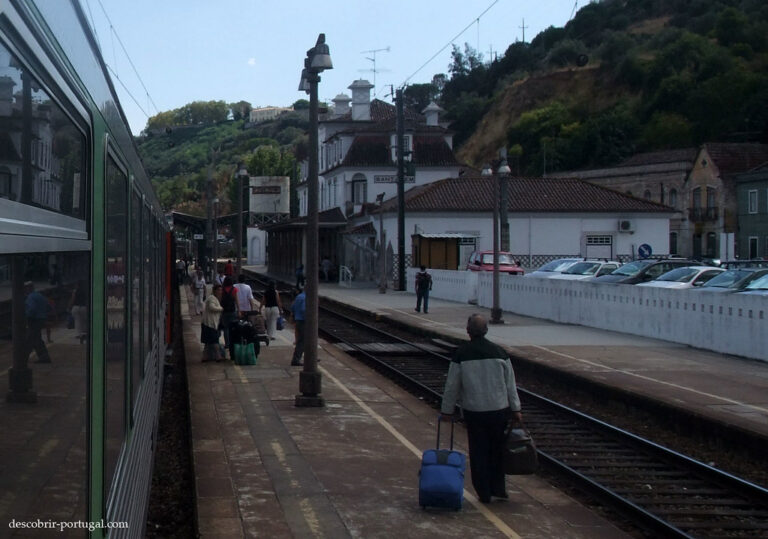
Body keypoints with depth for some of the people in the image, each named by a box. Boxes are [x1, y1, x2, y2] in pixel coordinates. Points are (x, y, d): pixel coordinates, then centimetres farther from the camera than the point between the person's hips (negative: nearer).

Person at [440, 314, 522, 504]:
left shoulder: (461, 354, -7)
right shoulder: (499, 352, -1)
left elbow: (452, 386, -2)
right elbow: (510, 383, 5)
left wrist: (447, 410, 9)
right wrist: (515, 409, 12)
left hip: (473, 411, -2)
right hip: (499, 409, 2)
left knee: (478, 452, 7)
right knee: (498, 450, 16)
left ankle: (484, 493, 11)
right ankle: (498, 488, 19)